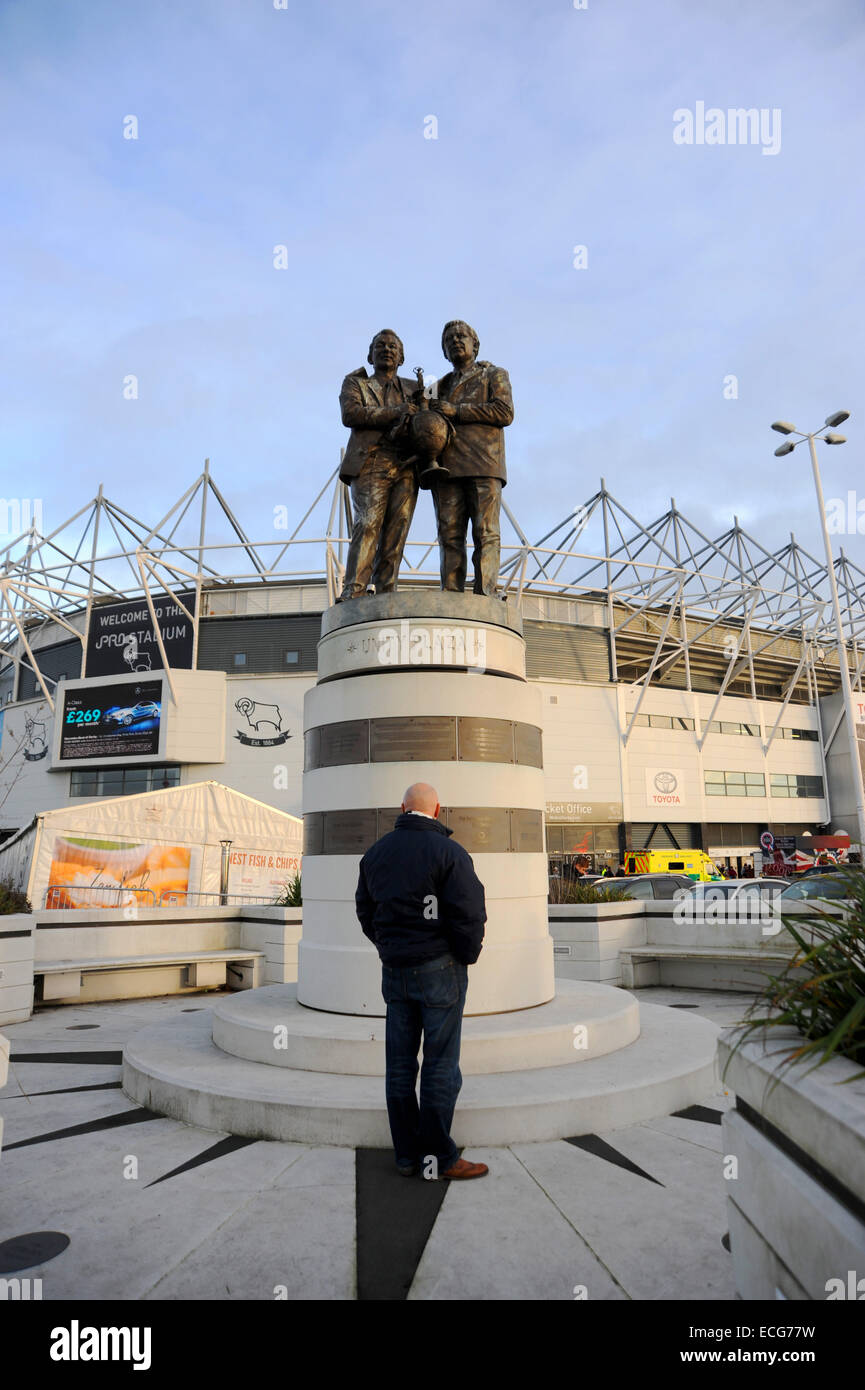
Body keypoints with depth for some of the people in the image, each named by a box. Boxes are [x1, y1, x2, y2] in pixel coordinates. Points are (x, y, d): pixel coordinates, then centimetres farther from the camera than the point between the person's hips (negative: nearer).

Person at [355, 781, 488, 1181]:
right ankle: (438, 1157, 11)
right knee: (440, 1064, 3)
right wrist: (468, 954, 0)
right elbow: (469, 912, -16)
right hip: (439, 968, -6)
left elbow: (366, 911, 12)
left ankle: (405, 1155, 21)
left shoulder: (375, 852, 7)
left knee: (400, 1064, 12)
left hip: (394, 969, 6)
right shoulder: (448, 852, -13)